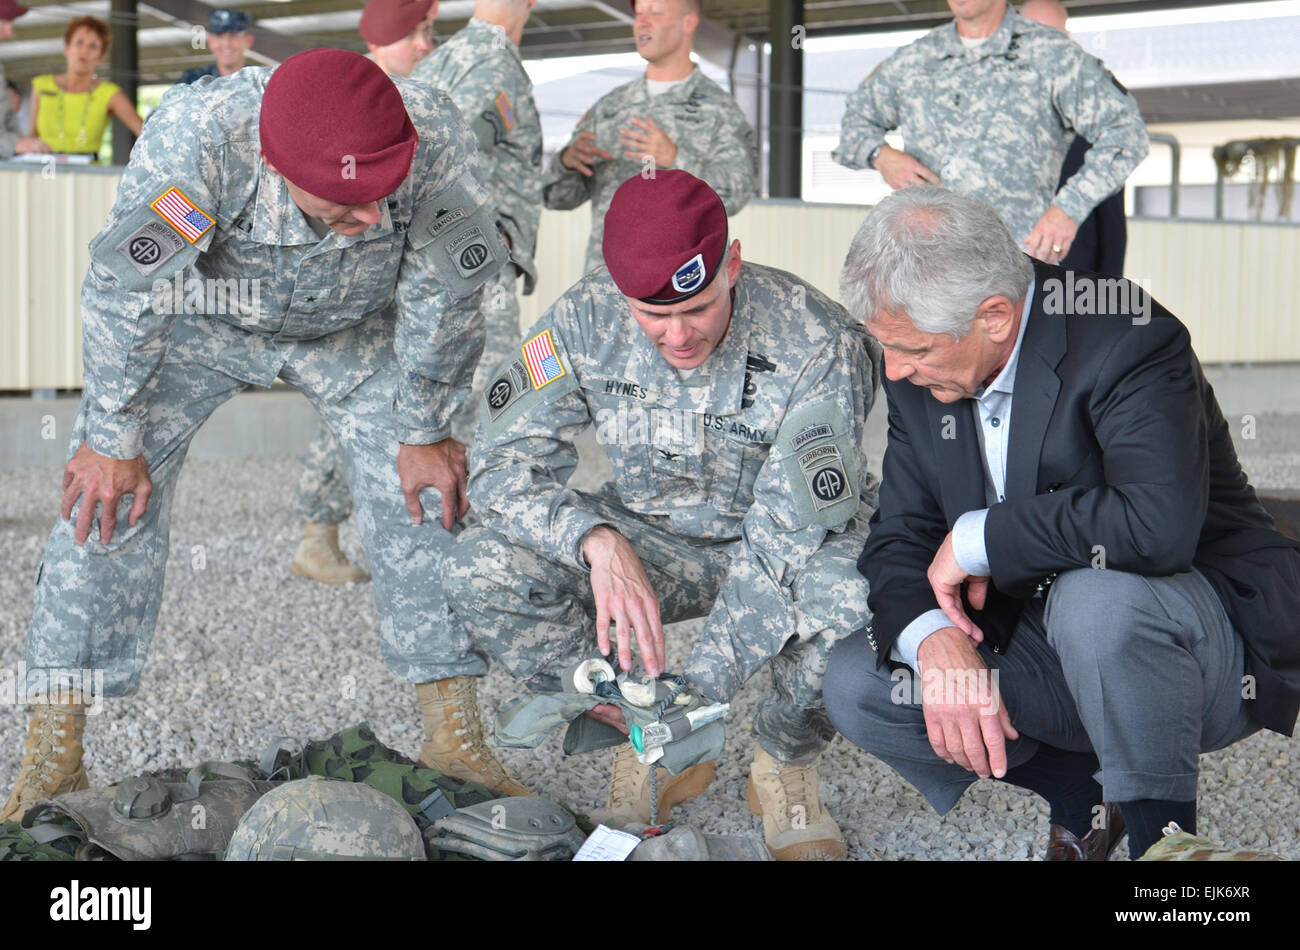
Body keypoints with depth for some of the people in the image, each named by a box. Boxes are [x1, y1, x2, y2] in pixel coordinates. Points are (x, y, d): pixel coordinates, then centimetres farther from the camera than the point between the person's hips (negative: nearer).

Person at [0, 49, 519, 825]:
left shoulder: (438, 140, -35)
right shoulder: (195, 135, -41)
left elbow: (442, 300, -17)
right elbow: (122, 294, -25)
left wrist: (424, 432, -8)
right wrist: (112, 436, -16)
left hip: (354, 327, 2)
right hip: (201, 315, -1)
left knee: (423, 495, -8)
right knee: (108, 499, -12)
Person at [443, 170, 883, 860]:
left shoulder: (817, 344, -28)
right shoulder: (586, 319, -18)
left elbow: (787, 537, -28)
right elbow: (504, 459, -14)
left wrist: (700, 692, -34)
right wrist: (597, 540, -35)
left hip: (797, 542, -3)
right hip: (655, 537, 3)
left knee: (855, 598, -39)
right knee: (479, 569, -22)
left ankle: (785, 762, -5)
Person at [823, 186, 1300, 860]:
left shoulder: (1126, 342, -24)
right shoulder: (919, 377, -2)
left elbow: (1159, 525, -39)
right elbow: (897, 538, 0)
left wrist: (978, 538, -28)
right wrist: (934, 639, -22)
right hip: (1044, 647, 7)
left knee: (1095, 600, -38)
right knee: (855, 683, -10)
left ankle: (1164, 834, -14)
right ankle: (1084, 796, 6)